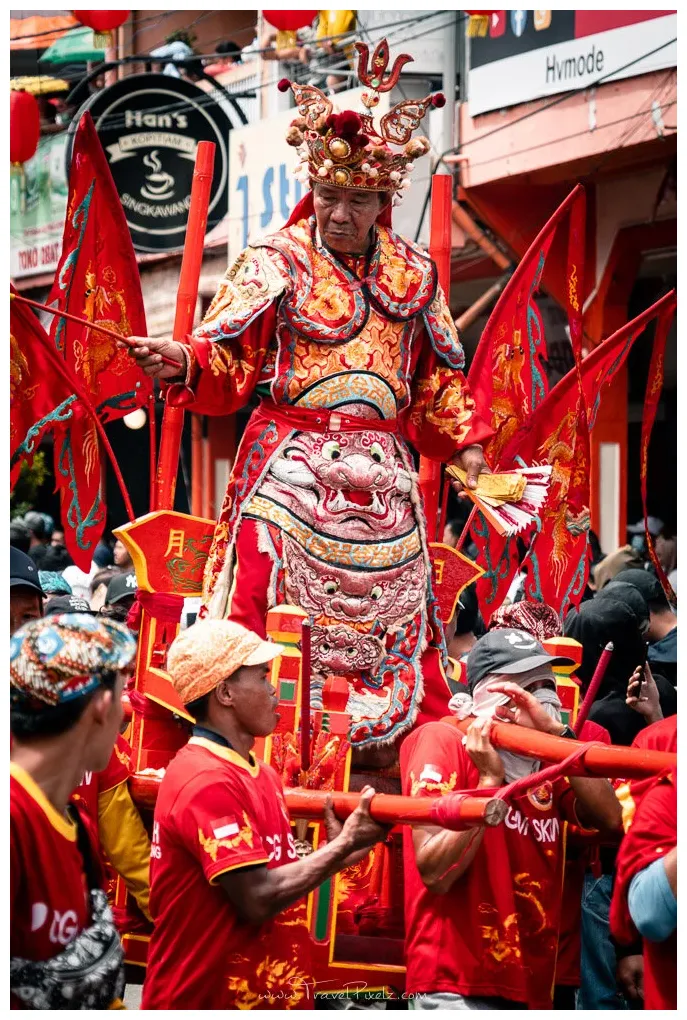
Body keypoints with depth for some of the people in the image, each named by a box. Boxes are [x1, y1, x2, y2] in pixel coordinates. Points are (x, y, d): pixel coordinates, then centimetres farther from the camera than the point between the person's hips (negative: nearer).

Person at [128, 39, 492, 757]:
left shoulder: (413, 275, 10)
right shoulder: (276, 263, -1)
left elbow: (440, 375, 19)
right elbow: (226, 356, -8)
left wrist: (465, 446, 15)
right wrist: (183, 362, -28)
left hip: (380, 471, 4)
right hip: (291, 467, -4)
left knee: (387, 610, 6)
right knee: (282, 610, -12)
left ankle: (389, 742, 13)